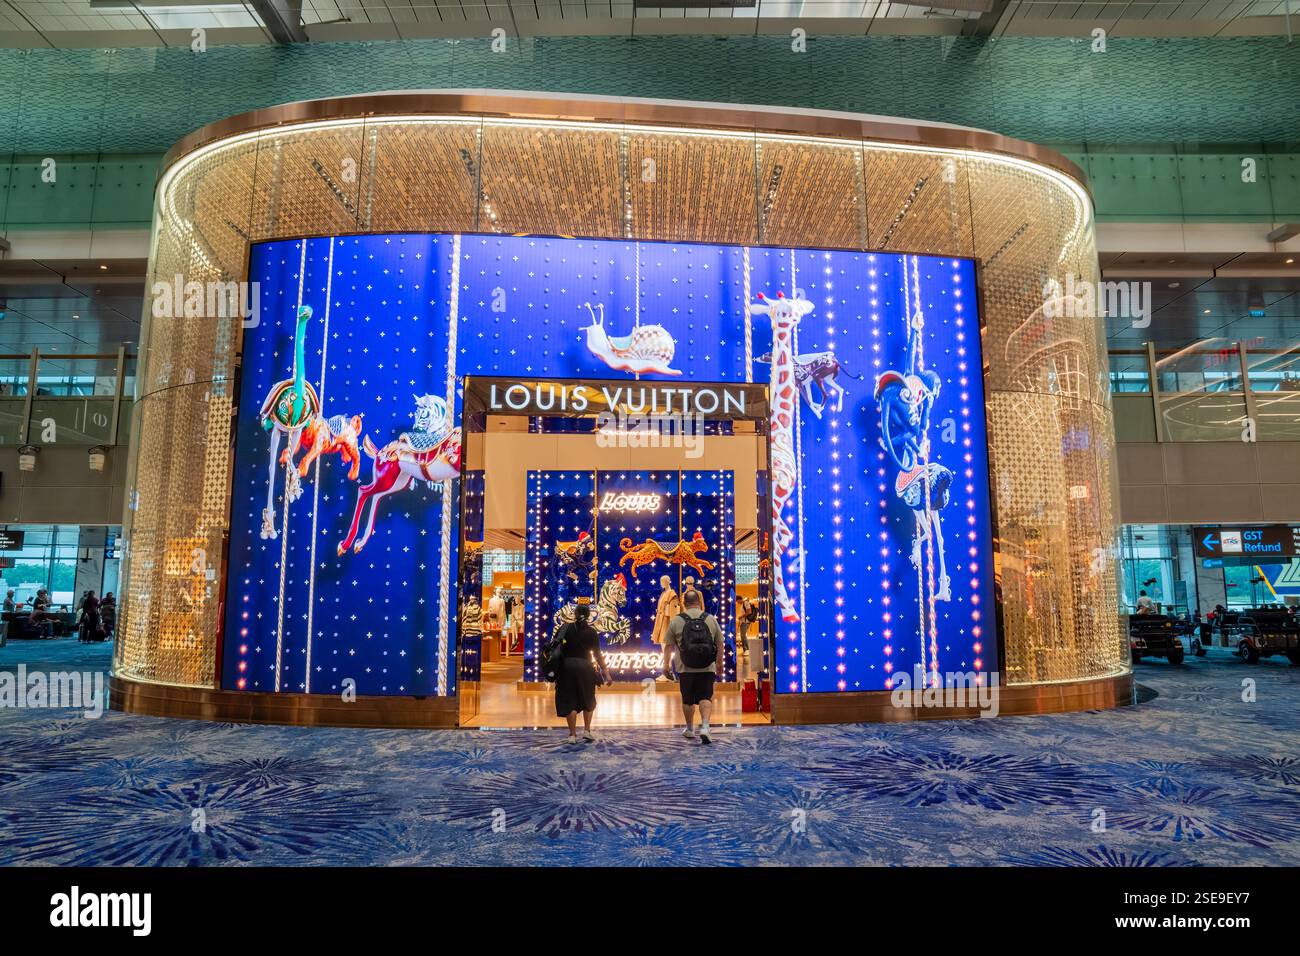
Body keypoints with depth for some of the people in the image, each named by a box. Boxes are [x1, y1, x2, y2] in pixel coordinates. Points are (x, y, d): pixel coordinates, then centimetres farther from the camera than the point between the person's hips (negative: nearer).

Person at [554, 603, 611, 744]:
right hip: (585, 666, 1)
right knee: (588, 701, 20)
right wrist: (606, 672, 1)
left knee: (569, 701, 6)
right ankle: (586, 730, 14)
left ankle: (572, 734, 6)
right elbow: (597, 654, -4)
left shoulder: (566, 628, -1)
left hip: (567, 665, 0)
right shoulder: (591, 632, -2)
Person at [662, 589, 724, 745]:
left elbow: (669, 646, 1)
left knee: (687, 700, 13)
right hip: (707, 668, 0)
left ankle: (690, 729, 25)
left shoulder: (676, 621, -1)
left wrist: (666, 664, 10)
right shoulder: (711, 619, 4)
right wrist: (719, 663, 22)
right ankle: (705, 726, -16)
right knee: (705, 698, 2)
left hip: (685, 669, 0)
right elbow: (719, 645, 10)